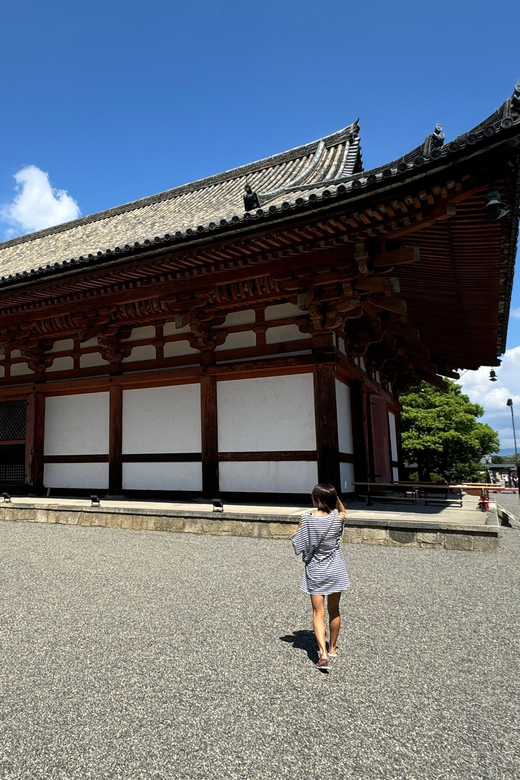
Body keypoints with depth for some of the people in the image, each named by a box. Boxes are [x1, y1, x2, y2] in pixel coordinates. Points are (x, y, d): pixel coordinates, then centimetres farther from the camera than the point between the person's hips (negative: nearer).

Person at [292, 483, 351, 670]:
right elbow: (342, 511, 13)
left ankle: (323, 653, -8)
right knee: (334, 611, 19)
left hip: (314, 572, -1)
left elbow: (297, 543, -6)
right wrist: (334, 496, -1)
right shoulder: (338, 518, -12)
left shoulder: (306, 518, -15)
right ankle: (332, 647, 35)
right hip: (335, 570, 1)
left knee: (318, 613, 5)